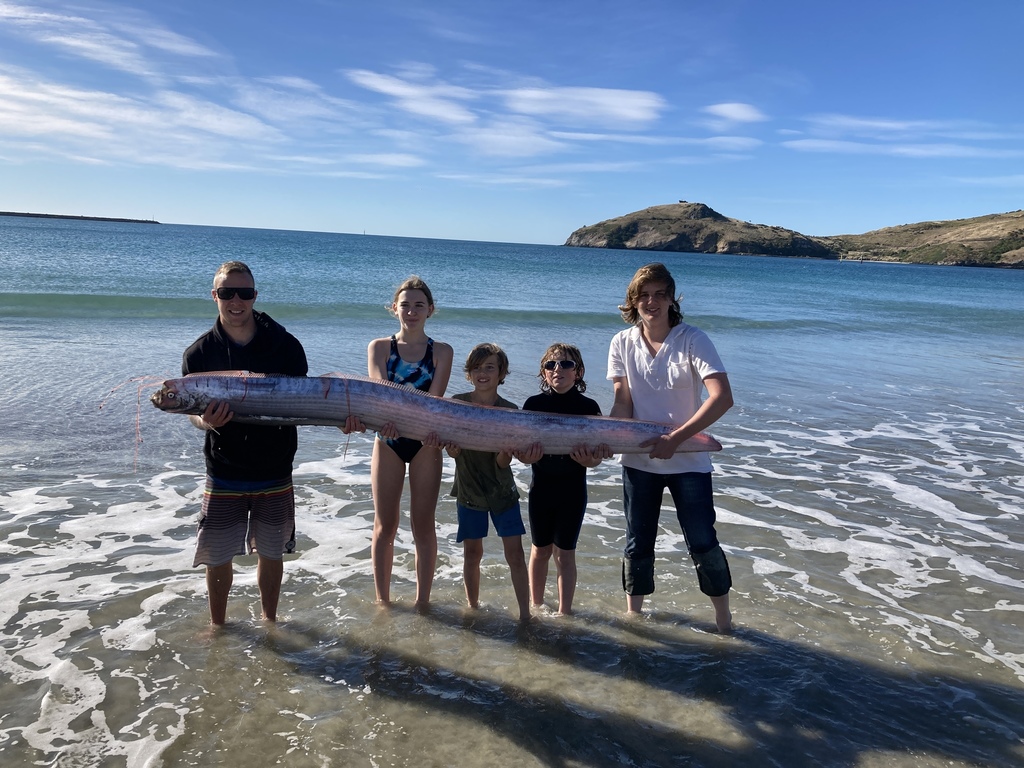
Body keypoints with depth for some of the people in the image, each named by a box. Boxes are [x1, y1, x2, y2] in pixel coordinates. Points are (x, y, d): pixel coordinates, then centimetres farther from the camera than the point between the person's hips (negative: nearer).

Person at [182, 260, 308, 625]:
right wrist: (206, 421, -26)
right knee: (217, 555, 9)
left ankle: (270, 619, 37)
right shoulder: (199, 353, -4)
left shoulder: (285, 345, -6)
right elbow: (191, 410, -2)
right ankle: (218, 624, 34)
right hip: (224, 471, 0)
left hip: (275, 470, 0)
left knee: (271, 552, 14)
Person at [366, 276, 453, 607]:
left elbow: (434, 399, -14)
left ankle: (422, 601, 18)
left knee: (423, 525, 6)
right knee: (385, 525, 7)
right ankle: (382, 600, 22)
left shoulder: (441, 352, -1)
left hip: (425, 443, 0)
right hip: (387, 442, 0)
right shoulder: (379, 347, 1)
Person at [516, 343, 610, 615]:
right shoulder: (534, 404, -5)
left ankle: (564, 612, 17)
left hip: (573, 488, -1)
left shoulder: (589, 407, -7)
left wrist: (588, 459, -30)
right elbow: (521, 447, -5)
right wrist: (527, 456, -28)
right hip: (541, 486, 2)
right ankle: (536, 605, 32)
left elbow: (596, 457, -7)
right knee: (541, 549, 14)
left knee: (565, 552, 4)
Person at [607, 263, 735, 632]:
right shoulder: (622, 343, -3)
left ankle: (723, 617, 20)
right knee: (638, 544, 12)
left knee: (703, 543, 0)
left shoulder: (692, 339, -13)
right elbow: (623, 402, -4)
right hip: (639, 460, 3)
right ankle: (633, 613, 29)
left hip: (689, 460, -2)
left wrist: (674, 438, -28)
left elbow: (722, 397, -23)